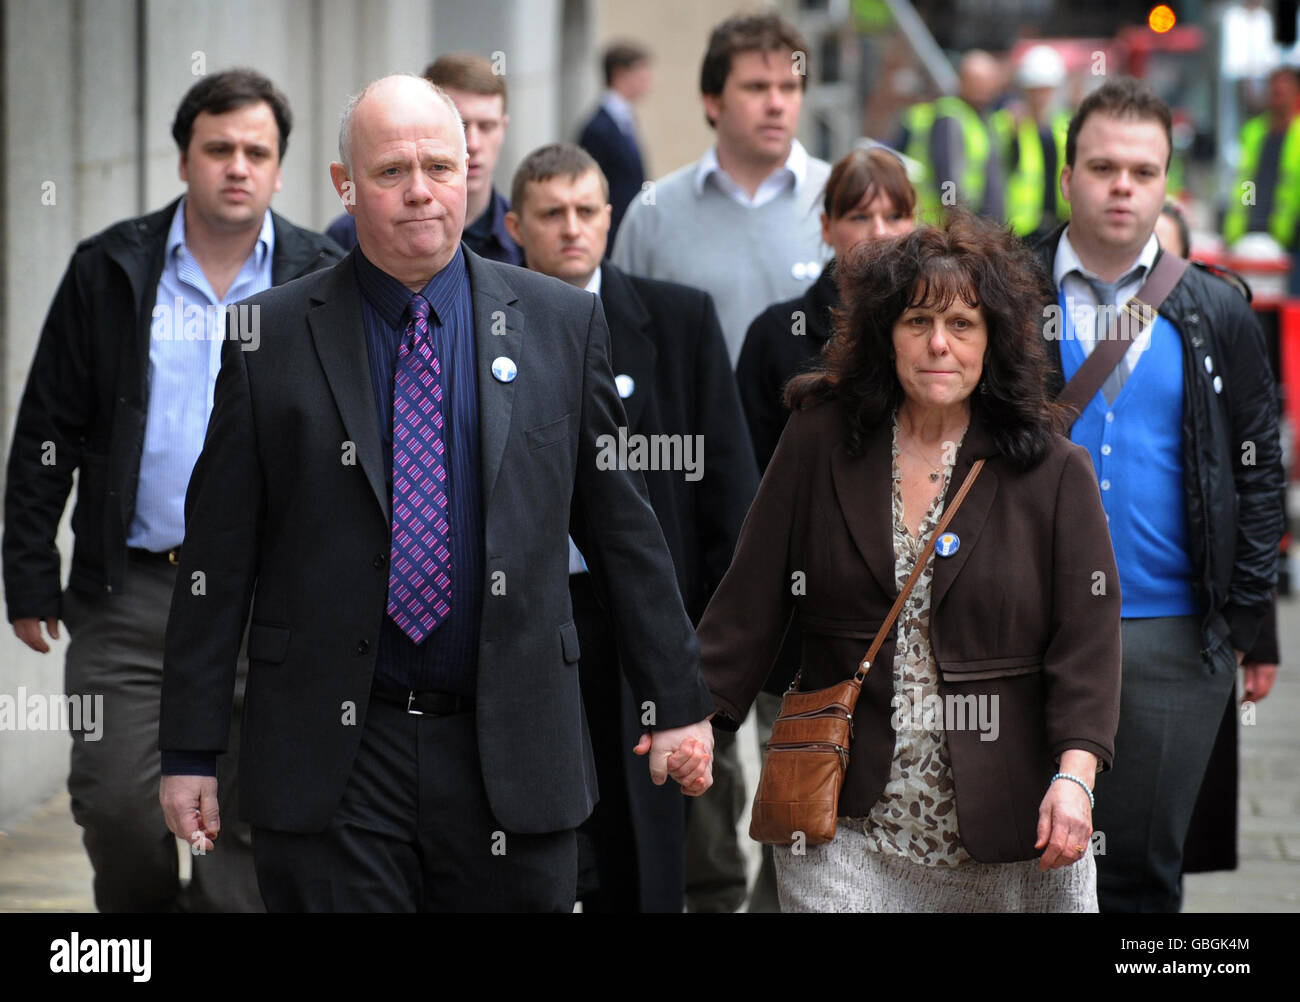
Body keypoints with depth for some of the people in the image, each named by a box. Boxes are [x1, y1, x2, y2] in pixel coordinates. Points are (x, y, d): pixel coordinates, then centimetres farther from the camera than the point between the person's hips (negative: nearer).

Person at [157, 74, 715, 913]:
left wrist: (678, 702, 8)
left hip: (512, 749, 1)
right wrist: (190, 750, 0)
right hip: (332, 758, -1)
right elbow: (219, 556, 2)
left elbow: (622, 526, 9)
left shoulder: (561, 324, 6)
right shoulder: (274, 336, 2)